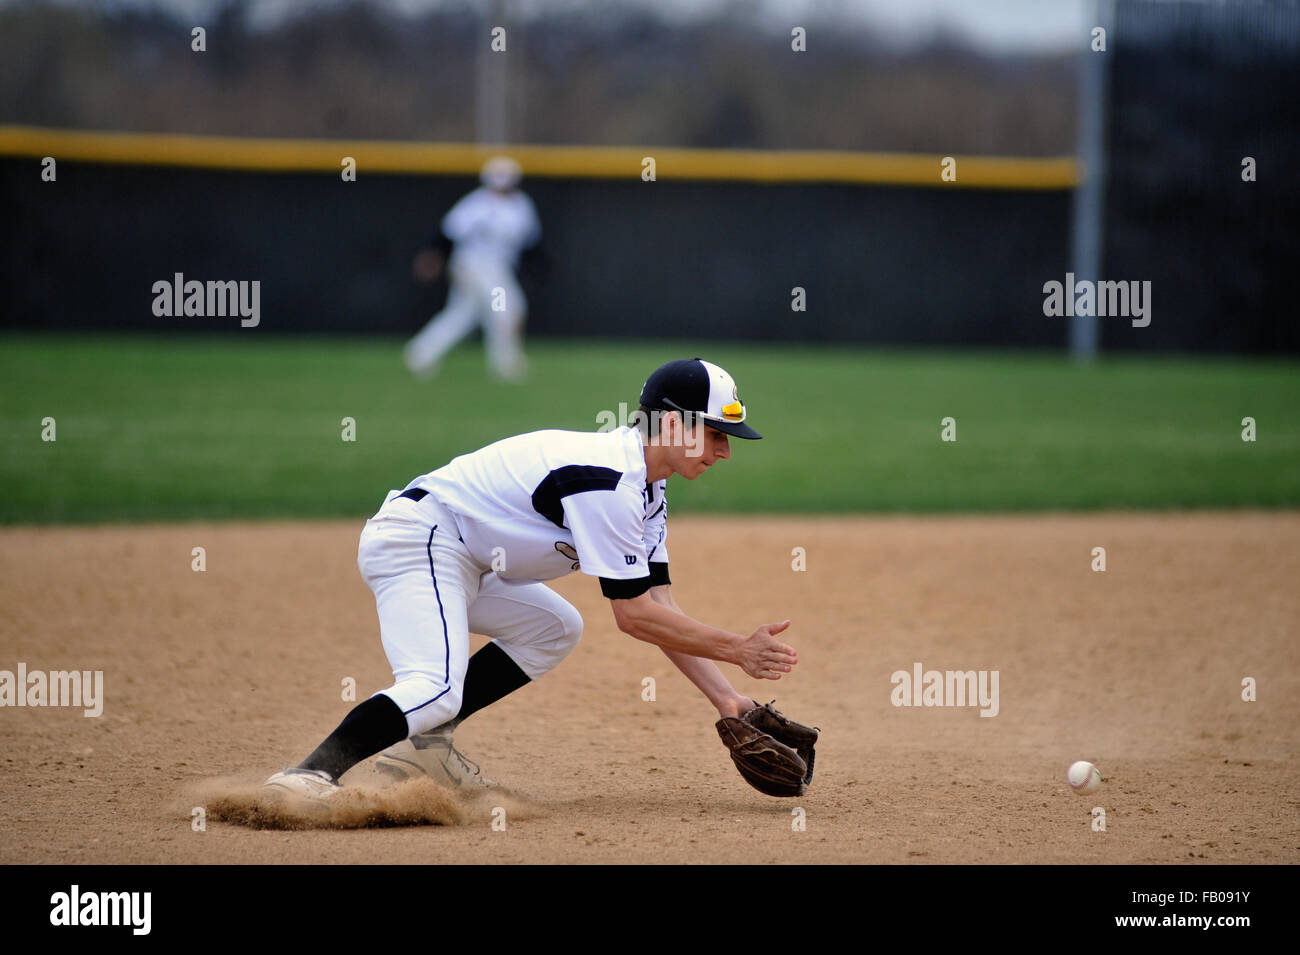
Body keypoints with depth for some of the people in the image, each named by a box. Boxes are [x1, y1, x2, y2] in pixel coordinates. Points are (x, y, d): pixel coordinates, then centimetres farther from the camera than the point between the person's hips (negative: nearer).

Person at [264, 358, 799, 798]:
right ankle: (312, 775, -39)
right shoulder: (610, 483, -21)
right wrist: (739, 650, -15)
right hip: (418, 536, -11)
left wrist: (725, 698, 2)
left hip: (460, 560, 11)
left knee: (554, 628, 21)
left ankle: (421, 742, 7)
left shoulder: (647, 489, 11)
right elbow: (633, 615, -20)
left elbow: (659, 604, 10)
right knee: (436, 689, -29)